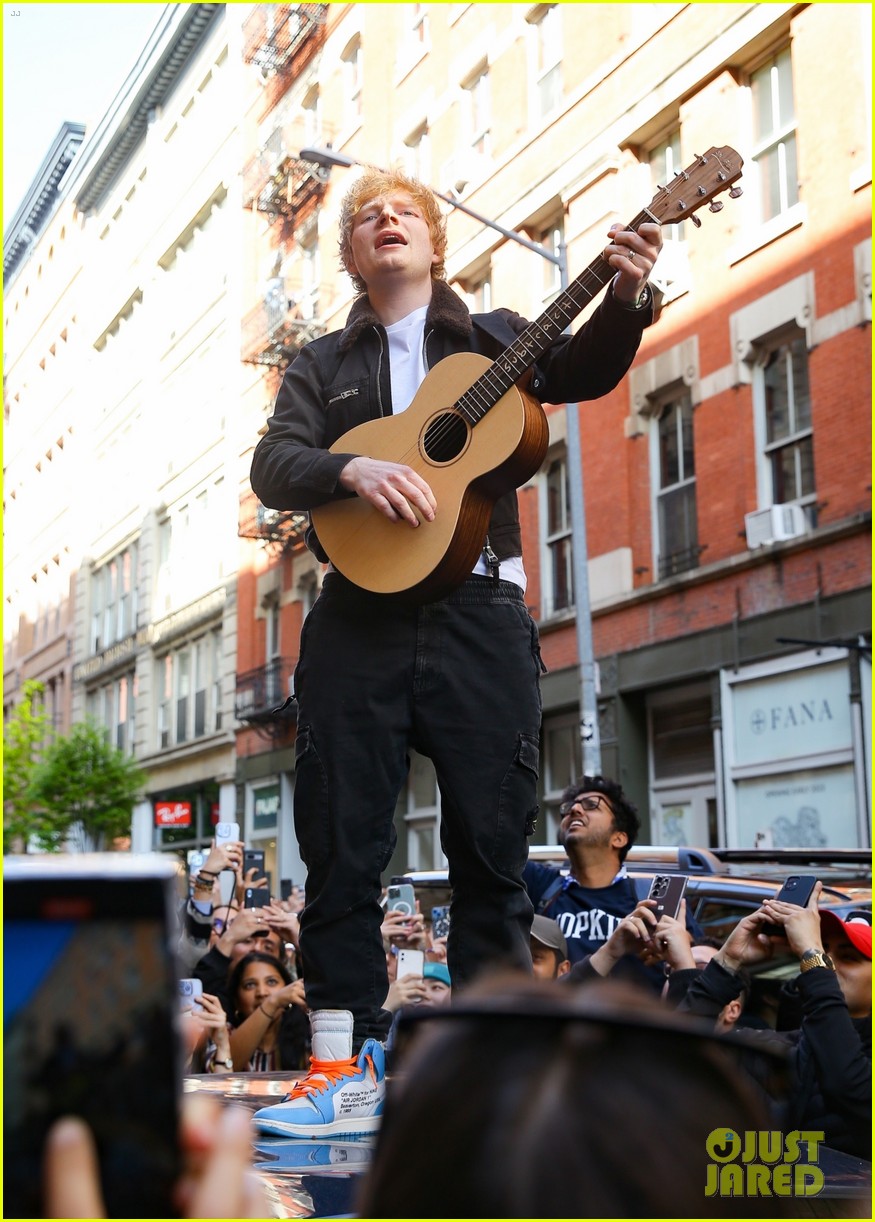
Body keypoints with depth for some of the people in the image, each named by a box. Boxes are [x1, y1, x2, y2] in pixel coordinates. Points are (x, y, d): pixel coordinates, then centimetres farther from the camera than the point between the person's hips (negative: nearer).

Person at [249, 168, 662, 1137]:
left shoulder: (496, 338, 17)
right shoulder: (321, 366, 17)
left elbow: (584, 372, 1)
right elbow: (272, 464, 2)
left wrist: (624, 301, -19)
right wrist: (352, 469, -18)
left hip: (479, 612, -1)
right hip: (357, 619, 1)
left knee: (493, 843, -1)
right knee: (342, 842, -1)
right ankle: (347, 1068, 7)